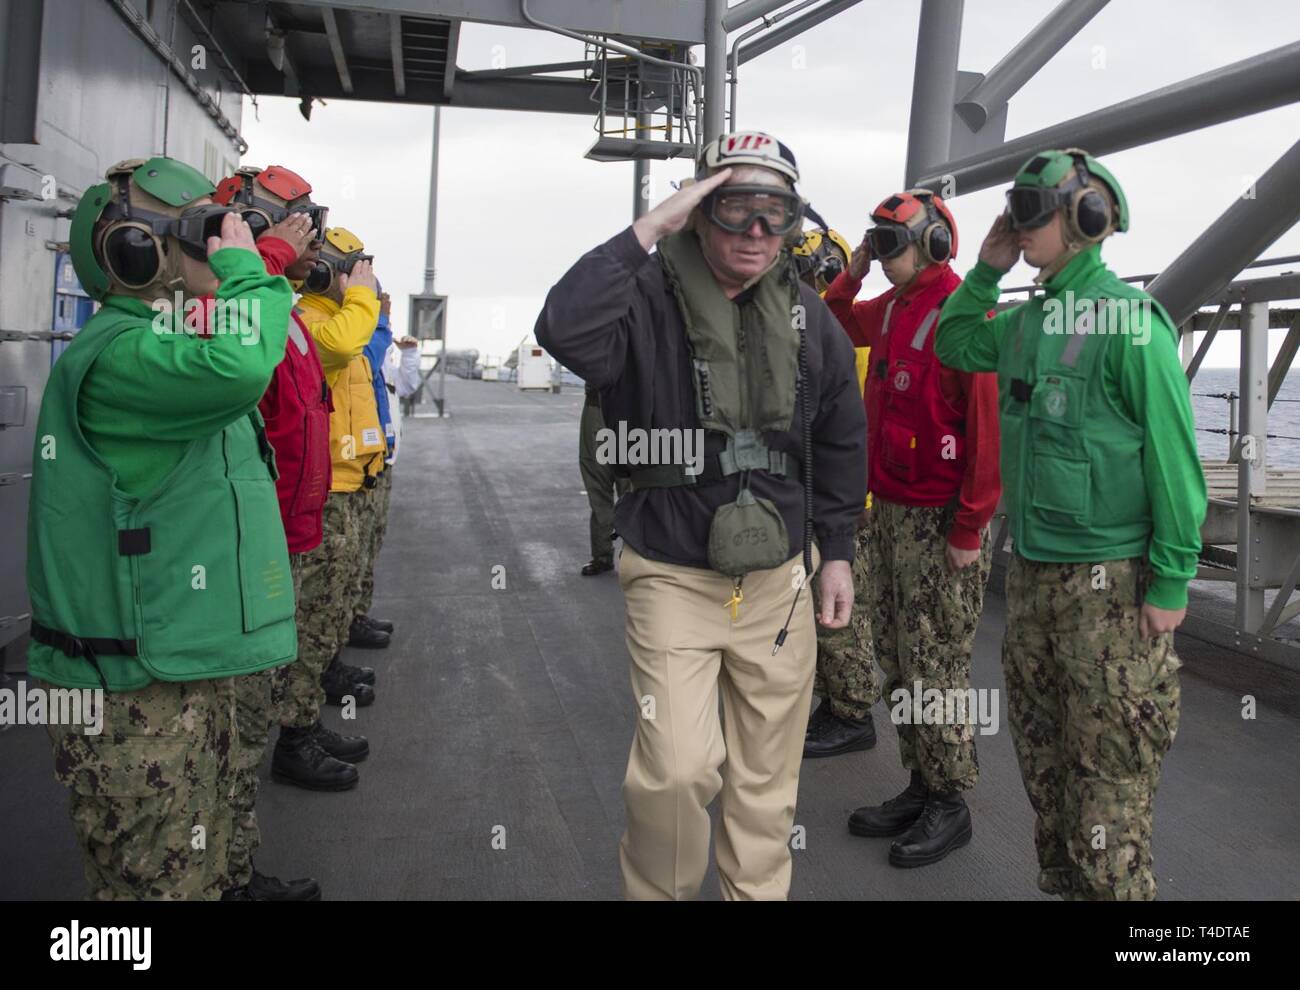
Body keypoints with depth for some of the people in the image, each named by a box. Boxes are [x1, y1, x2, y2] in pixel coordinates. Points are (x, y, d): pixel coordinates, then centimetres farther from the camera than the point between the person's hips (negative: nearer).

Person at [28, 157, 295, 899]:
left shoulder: (163, 338, 16)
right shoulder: (117, 354, -18)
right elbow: (237, 369, -38)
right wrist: (245, 270, -22)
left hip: (186, 668, 10)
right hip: (139, 696, -10)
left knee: (200, 874, 20)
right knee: (160, 883, 3)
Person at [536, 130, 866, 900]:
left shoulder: (809, 318, 4)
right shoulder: (649, 297, -11)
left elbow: (841, 443, 14)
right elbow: (567, 331, -34)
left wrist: (838, 552, 14)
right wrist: (648, 229, -29)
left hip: (780, 578, 5)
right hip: (673, 578, -4)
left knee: (768, 779, 14)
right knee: (678, 769, -11)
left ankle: (758, 890, 35)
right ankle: (659, 890, 19)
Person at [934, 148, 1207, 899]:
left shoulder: (1130, 319, -13)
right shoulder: (1026, 321, 8)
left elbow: (1174, 456, -15)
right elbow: (953, 344, 27)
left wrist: (1171, 582, -16)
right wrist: (987, 270, 12)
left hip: (1110, 582, -8)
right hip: (1032, 574, 8)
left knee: (1108, 760, 1)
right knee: (1042, 747, 17)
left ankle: (1114, 886, 16)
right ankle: (1062, 880, 33)